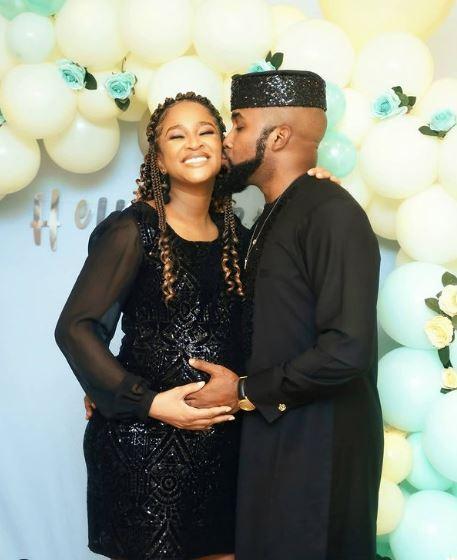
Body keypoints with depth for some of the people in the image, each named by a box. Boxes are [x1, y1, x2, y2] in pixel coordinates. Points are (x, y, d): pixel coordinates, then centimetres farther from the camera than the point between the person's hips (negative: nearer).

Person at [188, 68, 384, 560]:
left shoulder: (333, 214, -16)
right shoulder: (268, 221, 11)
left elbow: (346, 350, -24)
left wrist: (246, 391, -13)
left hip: (319, 445, -8)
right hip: (270, 434, 8)